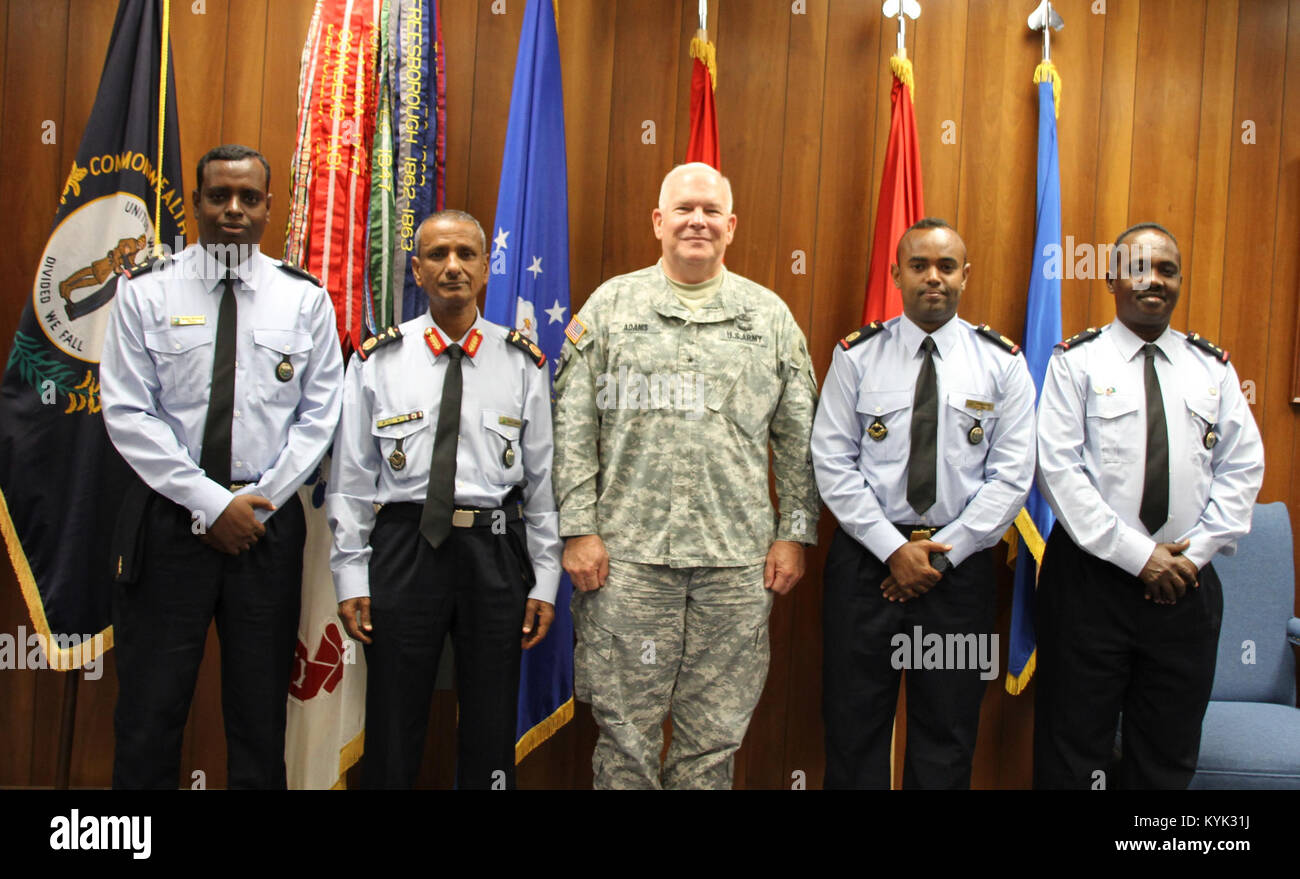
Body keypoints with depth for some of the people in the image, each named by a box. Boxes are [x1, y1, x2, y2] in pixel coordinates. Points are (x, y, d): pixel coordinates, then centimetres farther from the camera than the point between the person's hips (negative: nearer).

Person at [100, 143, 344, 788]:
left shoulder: (305, 299, 5)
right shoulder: (145, 292, 1)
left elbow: (320, 414, 3)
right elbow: (127, 414, -5)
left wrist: (263, 500, -7)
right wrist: (213, 503, -11)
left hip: (269, 522, 1)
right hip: (168, 521, -1)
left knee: (261, 712, 10)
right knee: (150, 711, 4)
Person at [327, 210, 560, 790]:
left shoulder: (523, 363, 4)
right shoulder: (377, 362, 3)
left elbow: (544, 476, 5)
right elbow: (352, 476, 4)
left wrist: (545, 581, 2)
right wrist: (352, 577, 0)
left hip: (495, 551, 1)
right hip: (404, 547, 0)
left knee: (491, 732, 12)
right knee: (392, 730, 9)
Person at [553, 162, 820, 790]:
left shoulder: (770, 316, 11)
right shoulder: (611, 306, 7)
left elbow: (798, 437, 11)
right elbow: (572, 427, 3)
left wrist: (795, 533, 4)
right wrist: (578, 528, -4)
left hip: (740, 557, 1)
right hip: (628, 553, -1)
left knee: (715, 735, 8)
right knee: (625, 730, 5)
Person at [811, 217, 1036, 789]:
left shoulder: (1002, 364, 3)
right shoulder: (856, 356, 2)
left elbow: (1012, 475, -2)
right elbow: (832, 464, -4)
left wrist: (944, 550, -10)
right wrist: (895, 549, -11)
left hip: (961, 564, 1)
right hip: (866, 557, 0)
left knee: (947, 737, 10)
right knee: (854, 726, 7)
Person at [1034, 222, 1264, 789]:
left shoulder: (1213, 368, 11)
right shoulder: (1077, 360, -1)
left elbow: (1242, 470, 7)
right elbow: (1059, 469, -9)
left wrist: (1193, 552, -6)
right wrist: (1138, 555, -13)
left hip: (1187, 585, 4)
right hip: (1091, 578, -3)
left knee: (1170, 753, 12)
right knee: (1075, 748, 3)